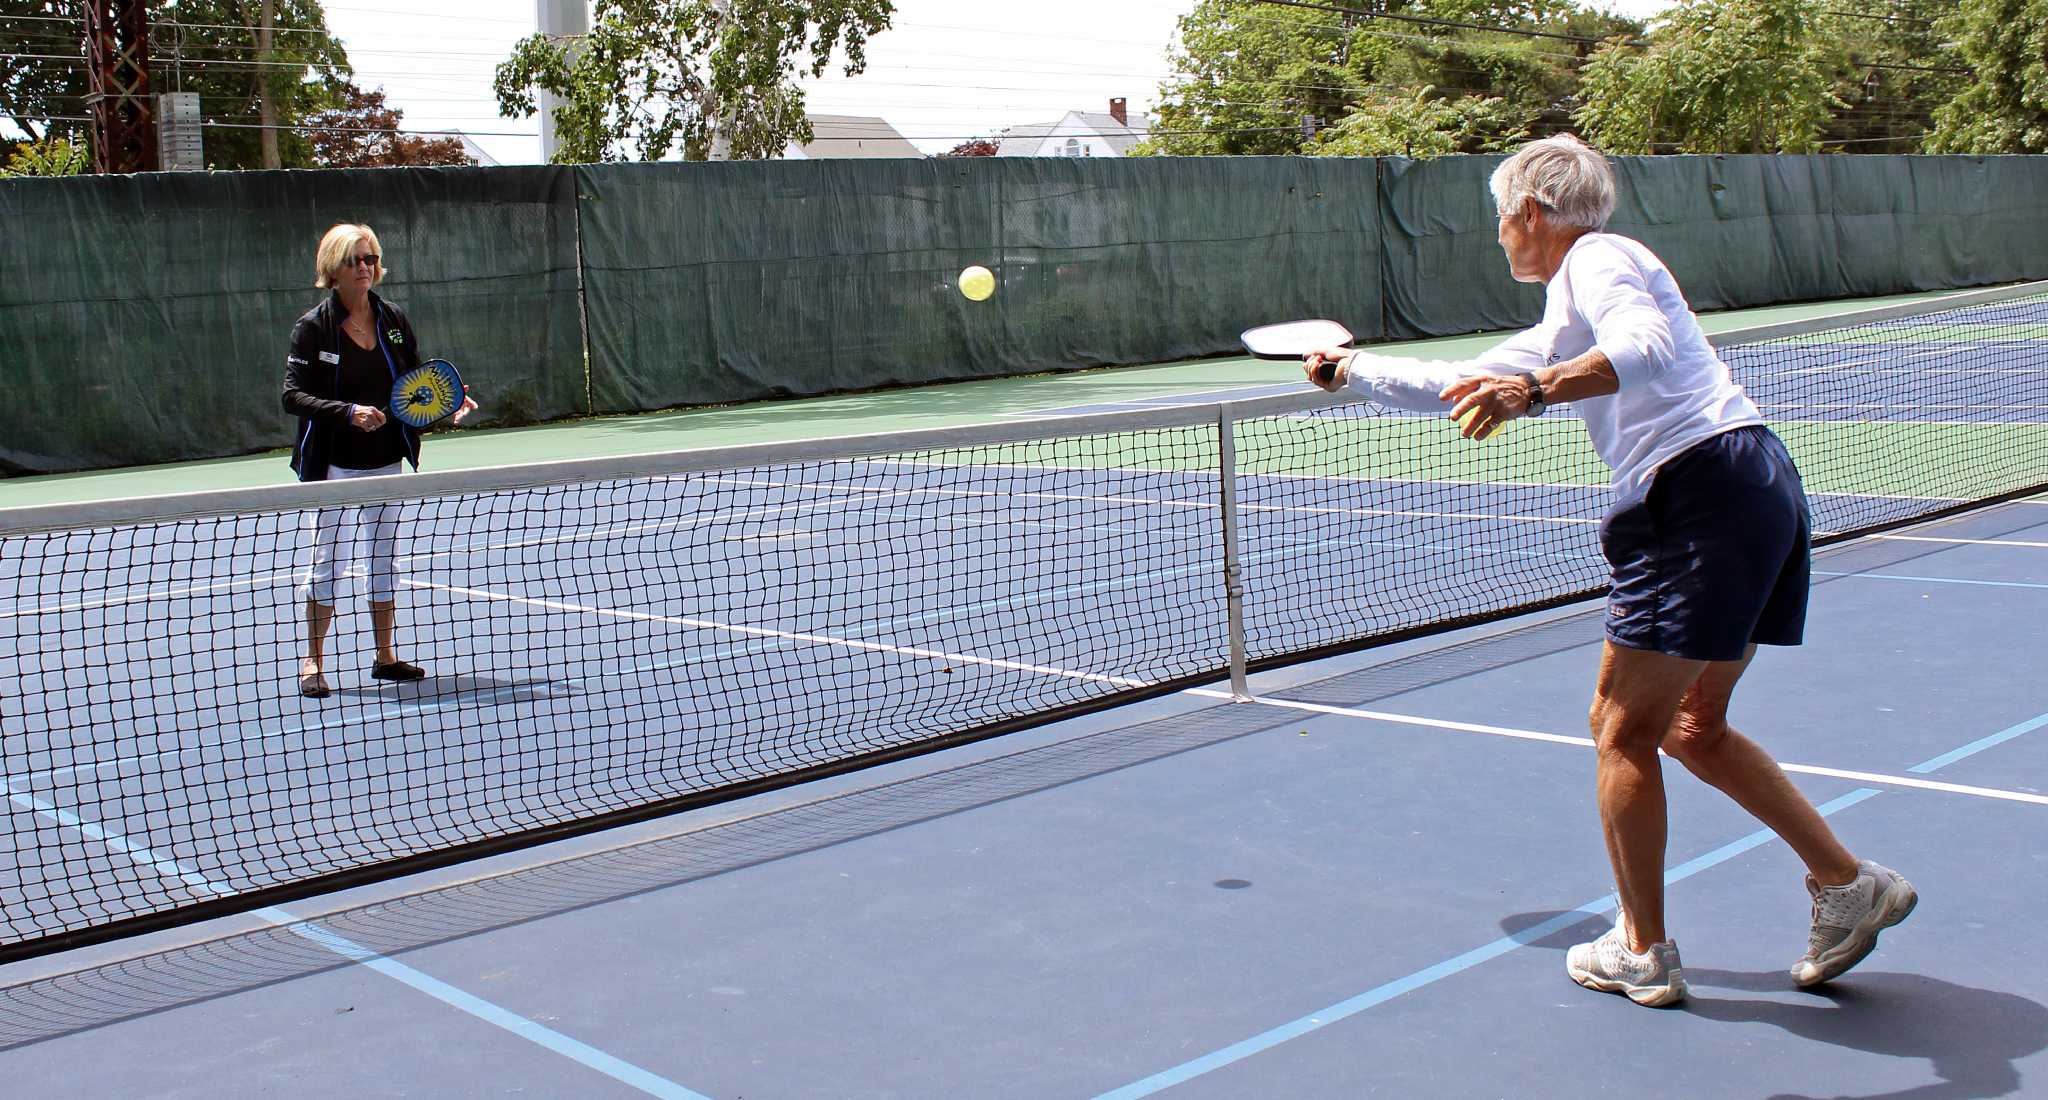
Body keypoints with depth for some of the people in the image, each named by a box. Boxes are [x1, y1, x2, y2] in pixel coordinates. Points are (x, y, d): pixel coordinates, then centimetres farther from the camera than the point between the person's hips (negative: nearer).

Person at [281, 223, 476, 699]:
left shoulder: (394, 320, 5)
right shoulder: (313, 327, -8)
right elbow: (293, 395, -13)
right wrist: (349, 412, -26)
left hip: (386, 459, 4)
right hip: (333, 463, -4)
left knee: (384, 558, 11)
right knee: (327, 561, -3)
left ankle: (385, 656, 21)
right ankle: (313, 662, 8)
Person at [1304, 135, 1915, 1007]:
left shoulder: (1597, 258, -3)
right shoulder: (1559, 328, 26)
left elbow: (1647, 349, -24)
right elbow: (1460, 386, 35)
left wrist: (1534, 391, -33)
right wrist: (1353, 370, 43)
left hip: (1703, 493, -10)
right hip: (1760, 489, 10)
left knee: (1622, 727, 0)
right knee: (1691, 727, 17)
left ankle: (1642, 953, 9)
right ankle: (1849, 884, 17)